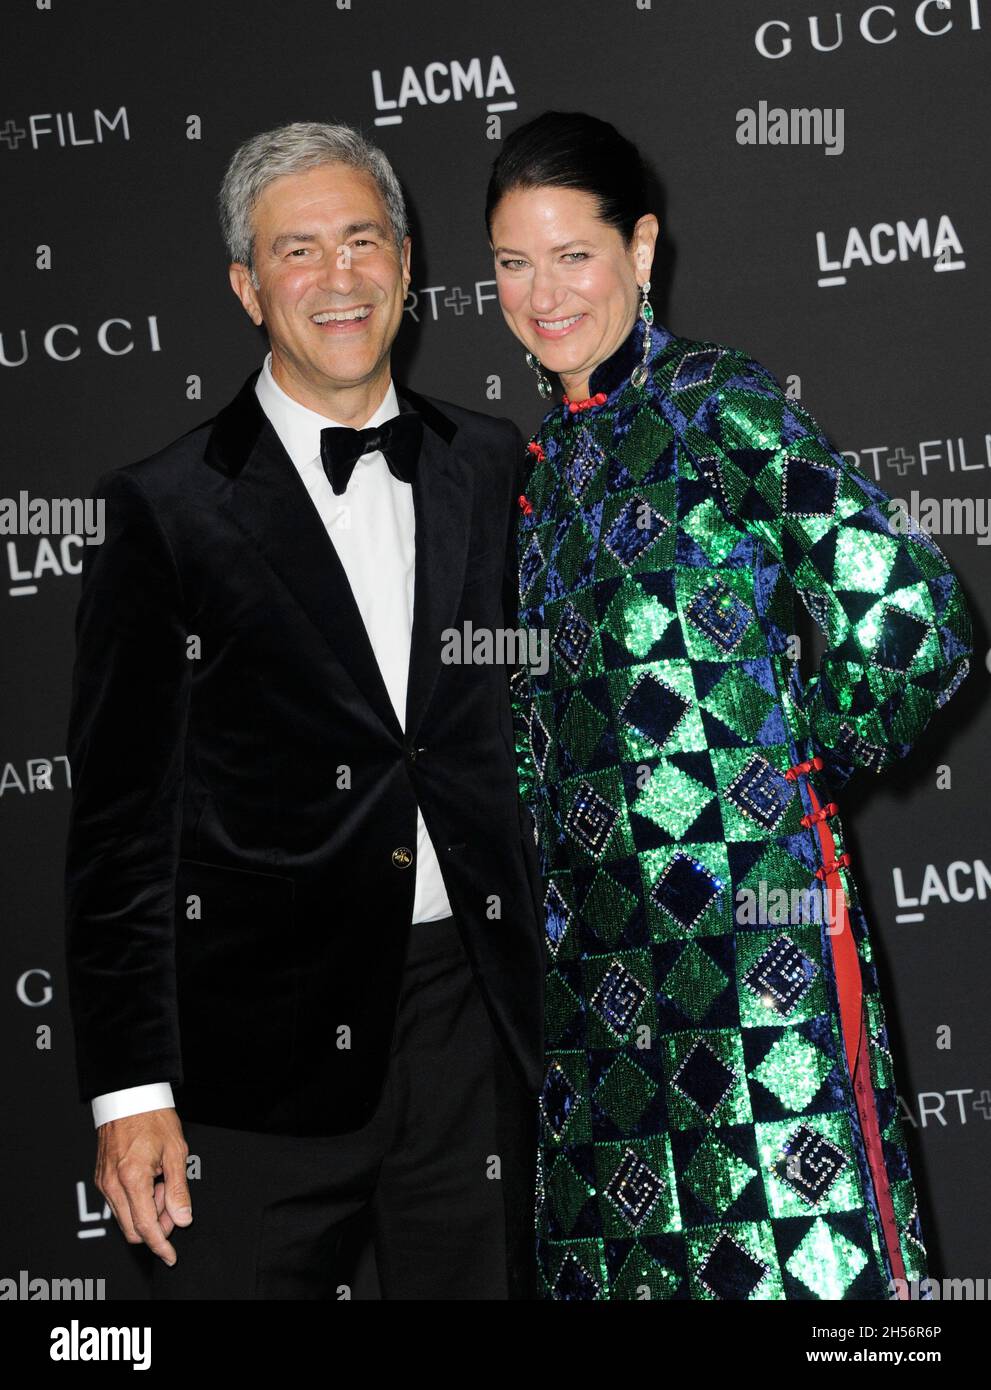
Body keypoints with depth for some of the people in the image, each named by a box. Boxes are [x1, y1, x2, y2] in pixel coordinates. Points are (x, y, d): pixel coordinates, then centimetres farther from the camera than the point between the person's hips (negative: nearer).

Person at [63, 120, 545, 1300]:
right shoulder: (166, 507, -3)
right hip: (261, 1043, -3)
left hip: (474, 1027, 4)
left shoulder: (492, 468, 9)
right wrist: (130, 1091, -9)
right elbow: (119, 821, -4)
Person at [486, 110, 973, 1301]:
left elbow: (908, 613, -15)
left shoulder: (712, 402, -7)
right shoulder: (544, 456, 14)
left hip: (750, 894, -7)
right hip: (594, 924, 7)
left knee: (797, 1247, -4)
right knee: (624, 1233, 10)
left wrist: (826, 753, -3)